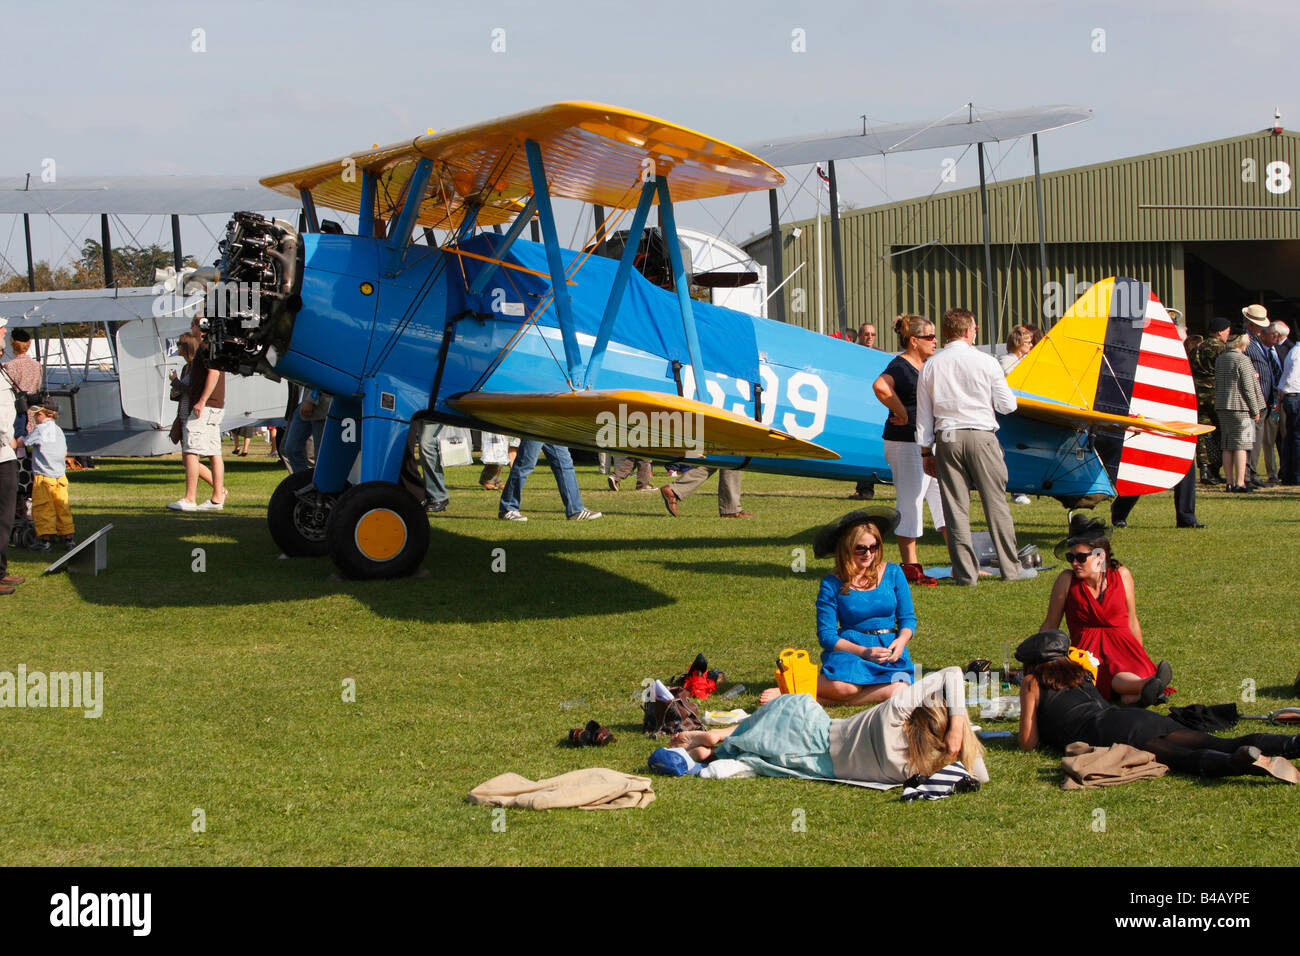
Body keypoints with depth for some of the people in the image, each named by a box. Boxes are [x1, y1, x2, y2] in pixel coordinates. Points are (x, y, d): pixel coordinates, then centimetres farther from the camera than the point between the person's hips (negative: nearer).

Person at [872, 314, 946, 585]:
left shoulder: (929, 366, 14)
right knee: (910, 502, -4)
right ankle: (910, 567, 3)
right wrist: (902, 414, -24)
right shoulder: (900, 366, -13)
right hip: (906, 443, -9)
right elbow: (880, 386, -34)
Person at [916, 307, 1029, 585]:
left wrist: (926, 452, 14)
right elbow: (1007, 405, 0)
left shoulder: (930, 367, 4)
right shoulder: (985, 362, -4)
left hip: (946, 439, 2)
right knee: (996, 502, 5)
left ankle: (965, 572, 4)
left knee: (955, 506, 4)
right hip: (981, 435, -2)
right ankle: (1011, 567, 9)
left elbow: (924, 415, 7)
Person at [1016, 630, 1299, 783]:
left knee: (1184, 758, -31)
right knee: (1225, 746, -11)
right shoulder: (1080, 673, 37)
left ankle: (1244, 761, -58)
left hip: (1106, 732, -6)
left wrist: (1020, 735, 35)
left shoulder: (1032, 683, 18)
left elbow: (1028, 742, 12)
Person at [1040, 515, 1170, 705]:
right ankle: (1149, 685, -68)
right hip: (1087, 650, -4)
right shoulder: (1067, 580, 0)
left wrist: (1140, 659, 20)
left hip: (1121, 645, 4)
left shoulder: (1121, 575, 6)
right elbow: (1049, 625, 9)